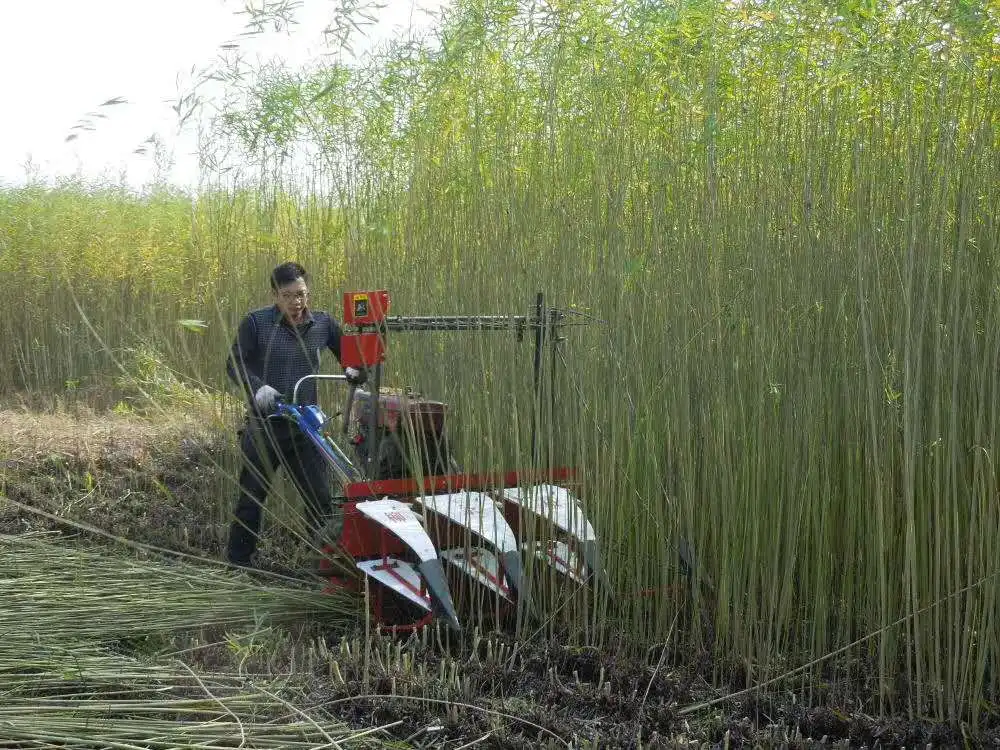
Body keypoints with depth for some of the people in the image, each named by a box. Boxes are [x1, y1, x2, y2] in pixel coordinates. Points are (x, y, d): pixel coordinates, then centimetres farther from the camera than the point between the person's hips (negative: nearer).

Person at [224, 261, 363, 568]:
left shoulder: (323, 323, 1)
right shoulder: (257, 323, -8)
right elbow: (234, 364, -7)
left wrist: (354, 370, -9)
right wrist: (257, 387, -25)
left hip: (305, 428, 3)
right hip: (264, 426, -3)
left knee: (320, 498, 5)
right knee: (251, 497, 5)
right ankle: (236, 565, 16)